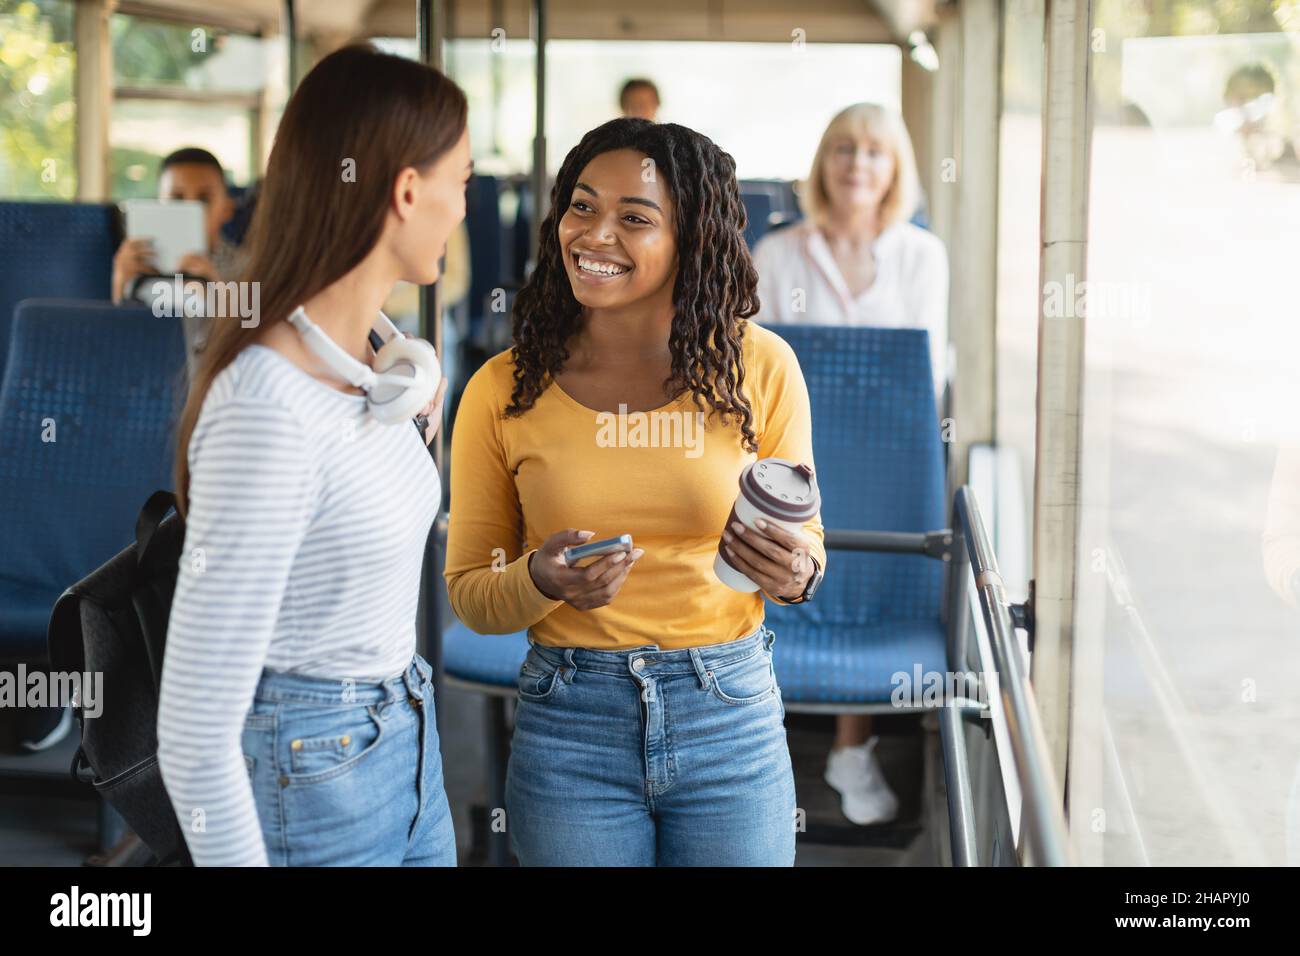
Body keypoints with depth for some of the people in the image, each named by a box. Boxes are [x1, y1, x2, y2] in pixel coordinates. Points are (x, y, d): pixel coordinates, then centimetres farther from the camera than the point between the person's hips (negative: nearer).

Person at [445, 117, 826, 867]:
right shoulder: (505, 390, -4)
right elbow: (468, 593, 3)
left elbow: (806, 537, 7)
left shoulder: (760, 366, -5)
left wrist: (795, 571, -16)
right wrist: (540, 580, -18)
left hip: (730, 719, 0)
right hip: (570, 727, 0)